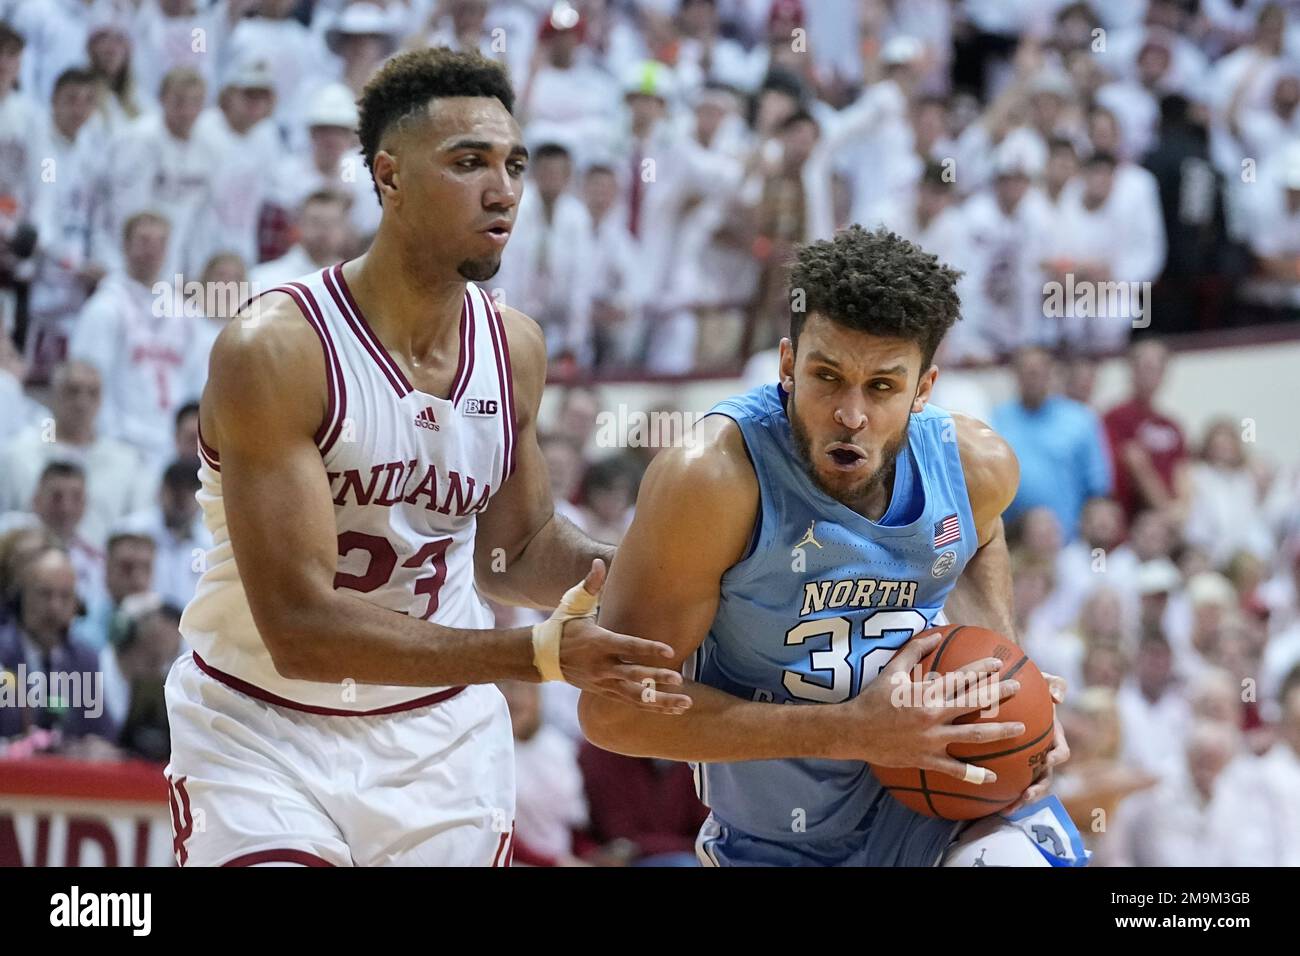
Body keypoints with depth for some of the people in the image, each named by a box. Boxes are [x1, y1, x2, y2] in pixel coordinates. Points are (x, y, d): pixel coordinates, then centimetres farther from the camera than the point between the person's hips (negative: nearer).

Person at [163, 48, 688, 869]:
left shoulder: (516, 349, -2)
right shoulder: (274, 351, -21)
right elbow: (301, 626, -27)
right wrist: (541, 654, -34)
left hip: (445, 738, 5)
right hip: (265, 733, -5)